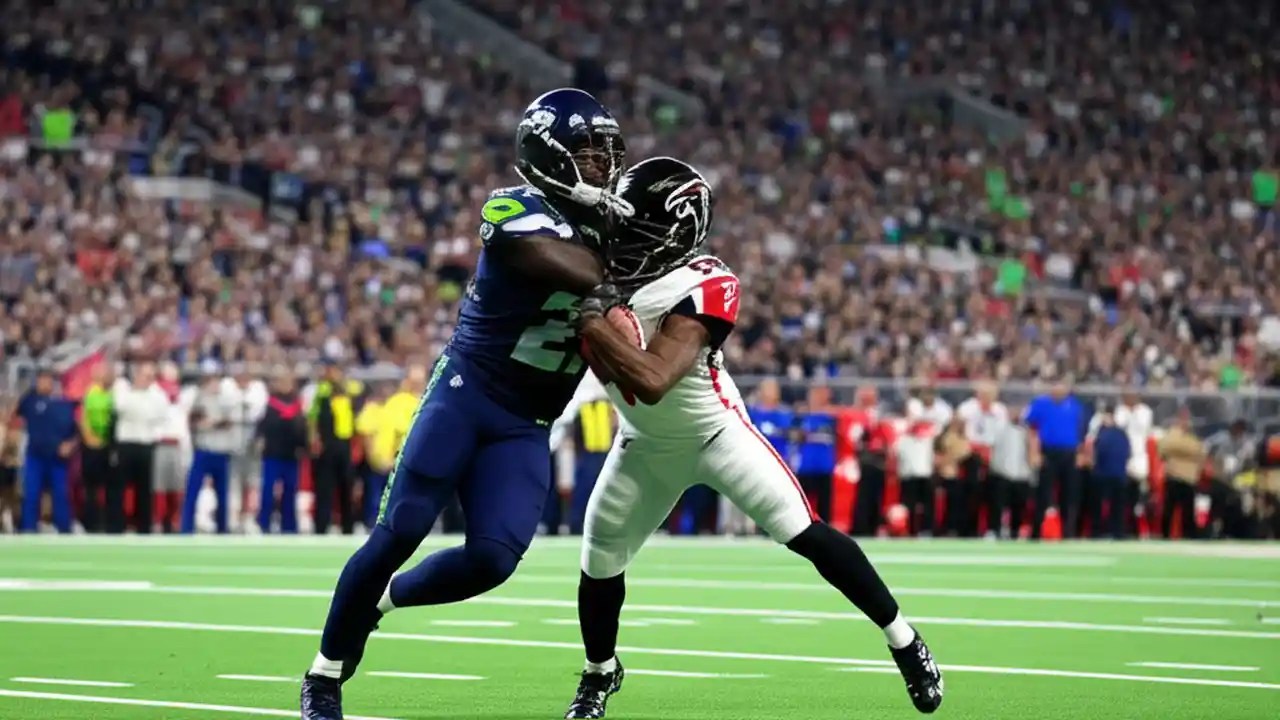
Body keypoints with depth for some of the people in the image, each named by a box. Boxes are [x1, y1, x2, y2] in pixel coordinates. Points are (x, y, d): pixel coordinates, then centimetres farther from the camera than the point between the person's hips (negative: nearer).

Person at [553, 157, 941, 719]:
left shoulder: (701, 289, -31)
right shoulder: (603, 268, -13)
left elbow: (653, 381, -40)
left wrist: (593, 320, -40)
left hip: (716, 432, -5)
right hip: (646, 443, 5)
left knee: (804, 534, -12)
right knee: (600, 559, 4)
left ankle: (904, 643, 0)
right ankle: (600, 673, 31)